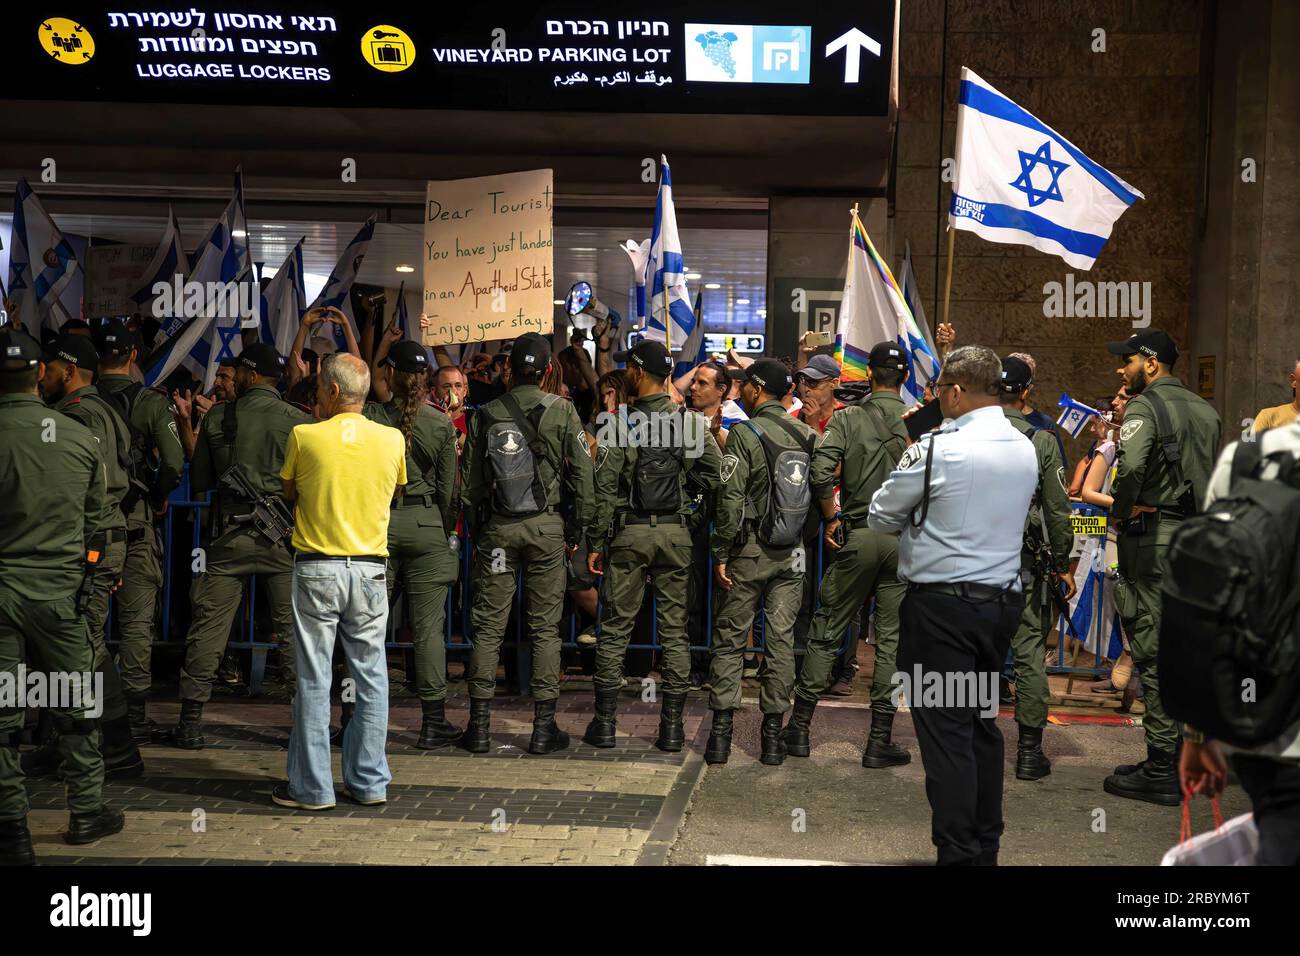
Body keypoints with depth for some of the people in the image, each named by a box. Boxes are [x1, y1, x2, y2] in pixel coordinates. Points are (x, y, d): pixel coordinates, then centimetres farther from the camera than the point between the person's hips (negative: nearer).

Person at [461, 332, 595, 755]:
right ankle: (544, 727, 6)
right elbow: (582, 471, -3)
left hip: (497, 527, 1)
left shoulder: (486, 413, 1)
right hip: (546, 525, -1)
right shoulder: (561, 410, -2)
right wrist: (578, 525, 5)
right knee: (545, 627, 4)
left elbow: (471, 479, 4)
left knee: (489, 626, 6)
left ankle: (479, 725, 8)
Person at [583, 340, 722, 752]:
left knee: (615, 629, 7)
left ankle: (605, 722, 11)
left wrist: (595, 543, 0)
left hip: (630, 533, -2)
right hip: (676, 533, 2)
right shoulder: (691, 421, 0)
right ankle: (672, 726, 9)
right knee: (675, 630, 7)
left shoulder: (620, 425, -7)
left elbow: (605, 490, -7)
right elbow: (716, 476, -2)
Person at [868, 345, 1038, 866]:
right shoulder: (1025, 449, 7)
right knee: (983, 725, 16)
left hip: (941, 604, -7)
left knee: (945, 731, -2)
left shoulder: (939, 448, -15)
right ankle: (986, 847, 25)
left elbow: (880, 516, -6)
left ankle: (957, 853, 2)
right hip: (1003, 600, 7)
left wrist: (917, 512, 12)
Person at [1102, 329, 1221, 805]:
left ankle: (1161, 772, -1)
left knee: (1153, 653, -4)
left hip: (1153, 539, -8)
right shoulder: (1205, 410, 17)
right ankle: (1182, 758, 23)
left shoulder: (1145, 406, -9)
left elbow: (1131, 464, -26)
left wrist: (1119, 511, -12)